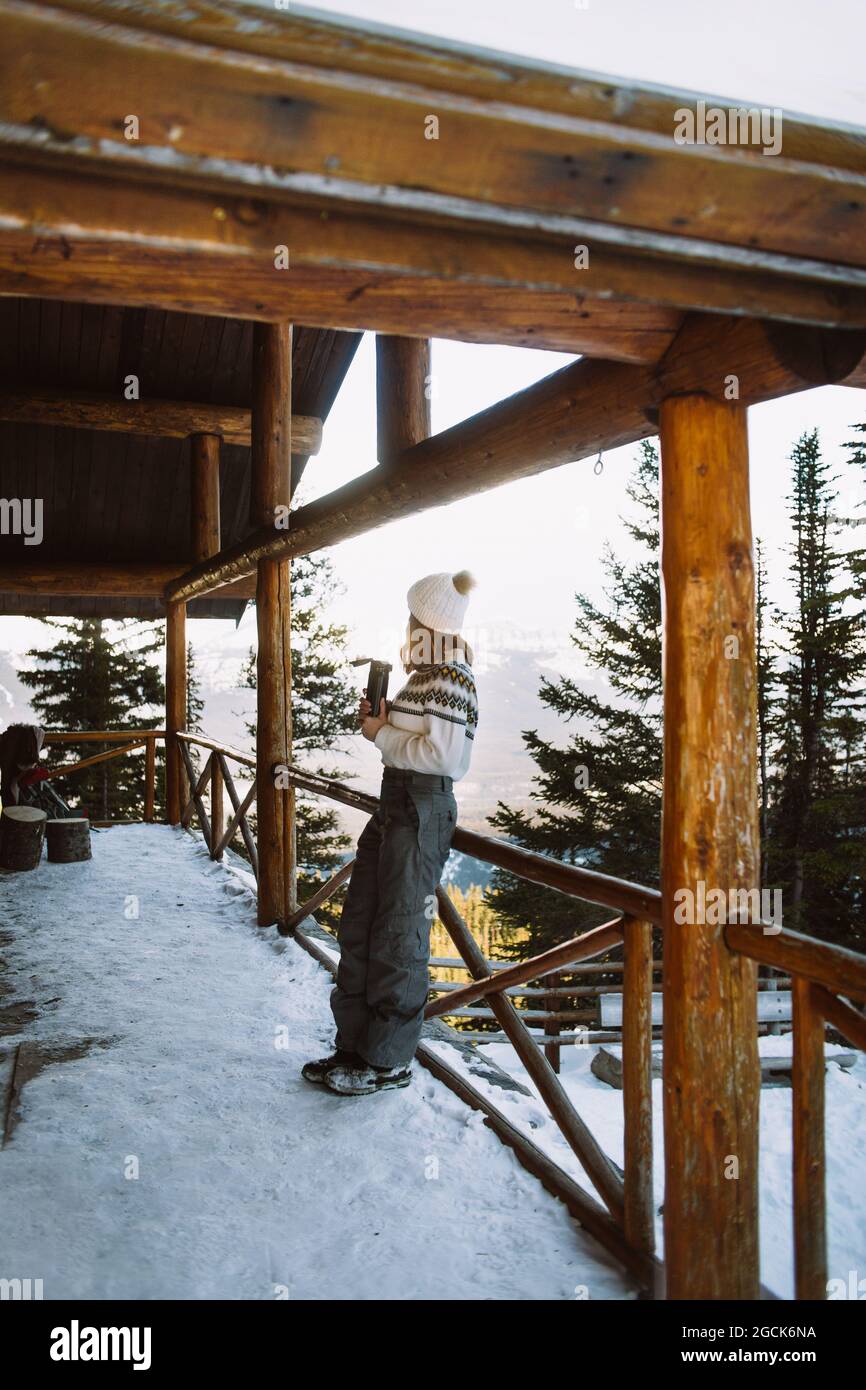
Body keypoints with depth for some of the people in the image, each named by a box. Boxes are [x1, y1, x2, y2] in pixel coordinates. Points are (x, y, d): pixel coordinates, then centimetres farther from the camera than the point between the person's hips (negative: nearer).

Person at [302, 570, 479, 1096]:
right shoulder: (425, 677, 16)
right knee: (359, 924, 13)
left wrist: (382, 736, -11)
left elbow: (442, 755, -23)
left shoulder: (451, 680, -13)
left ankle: (390, 1061, 13)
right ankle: (356, 1045, 25)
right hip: (396, 802, 10)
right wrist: (379, 723, 3)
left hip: (424, 807, -10)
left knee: (399, 933, -1)